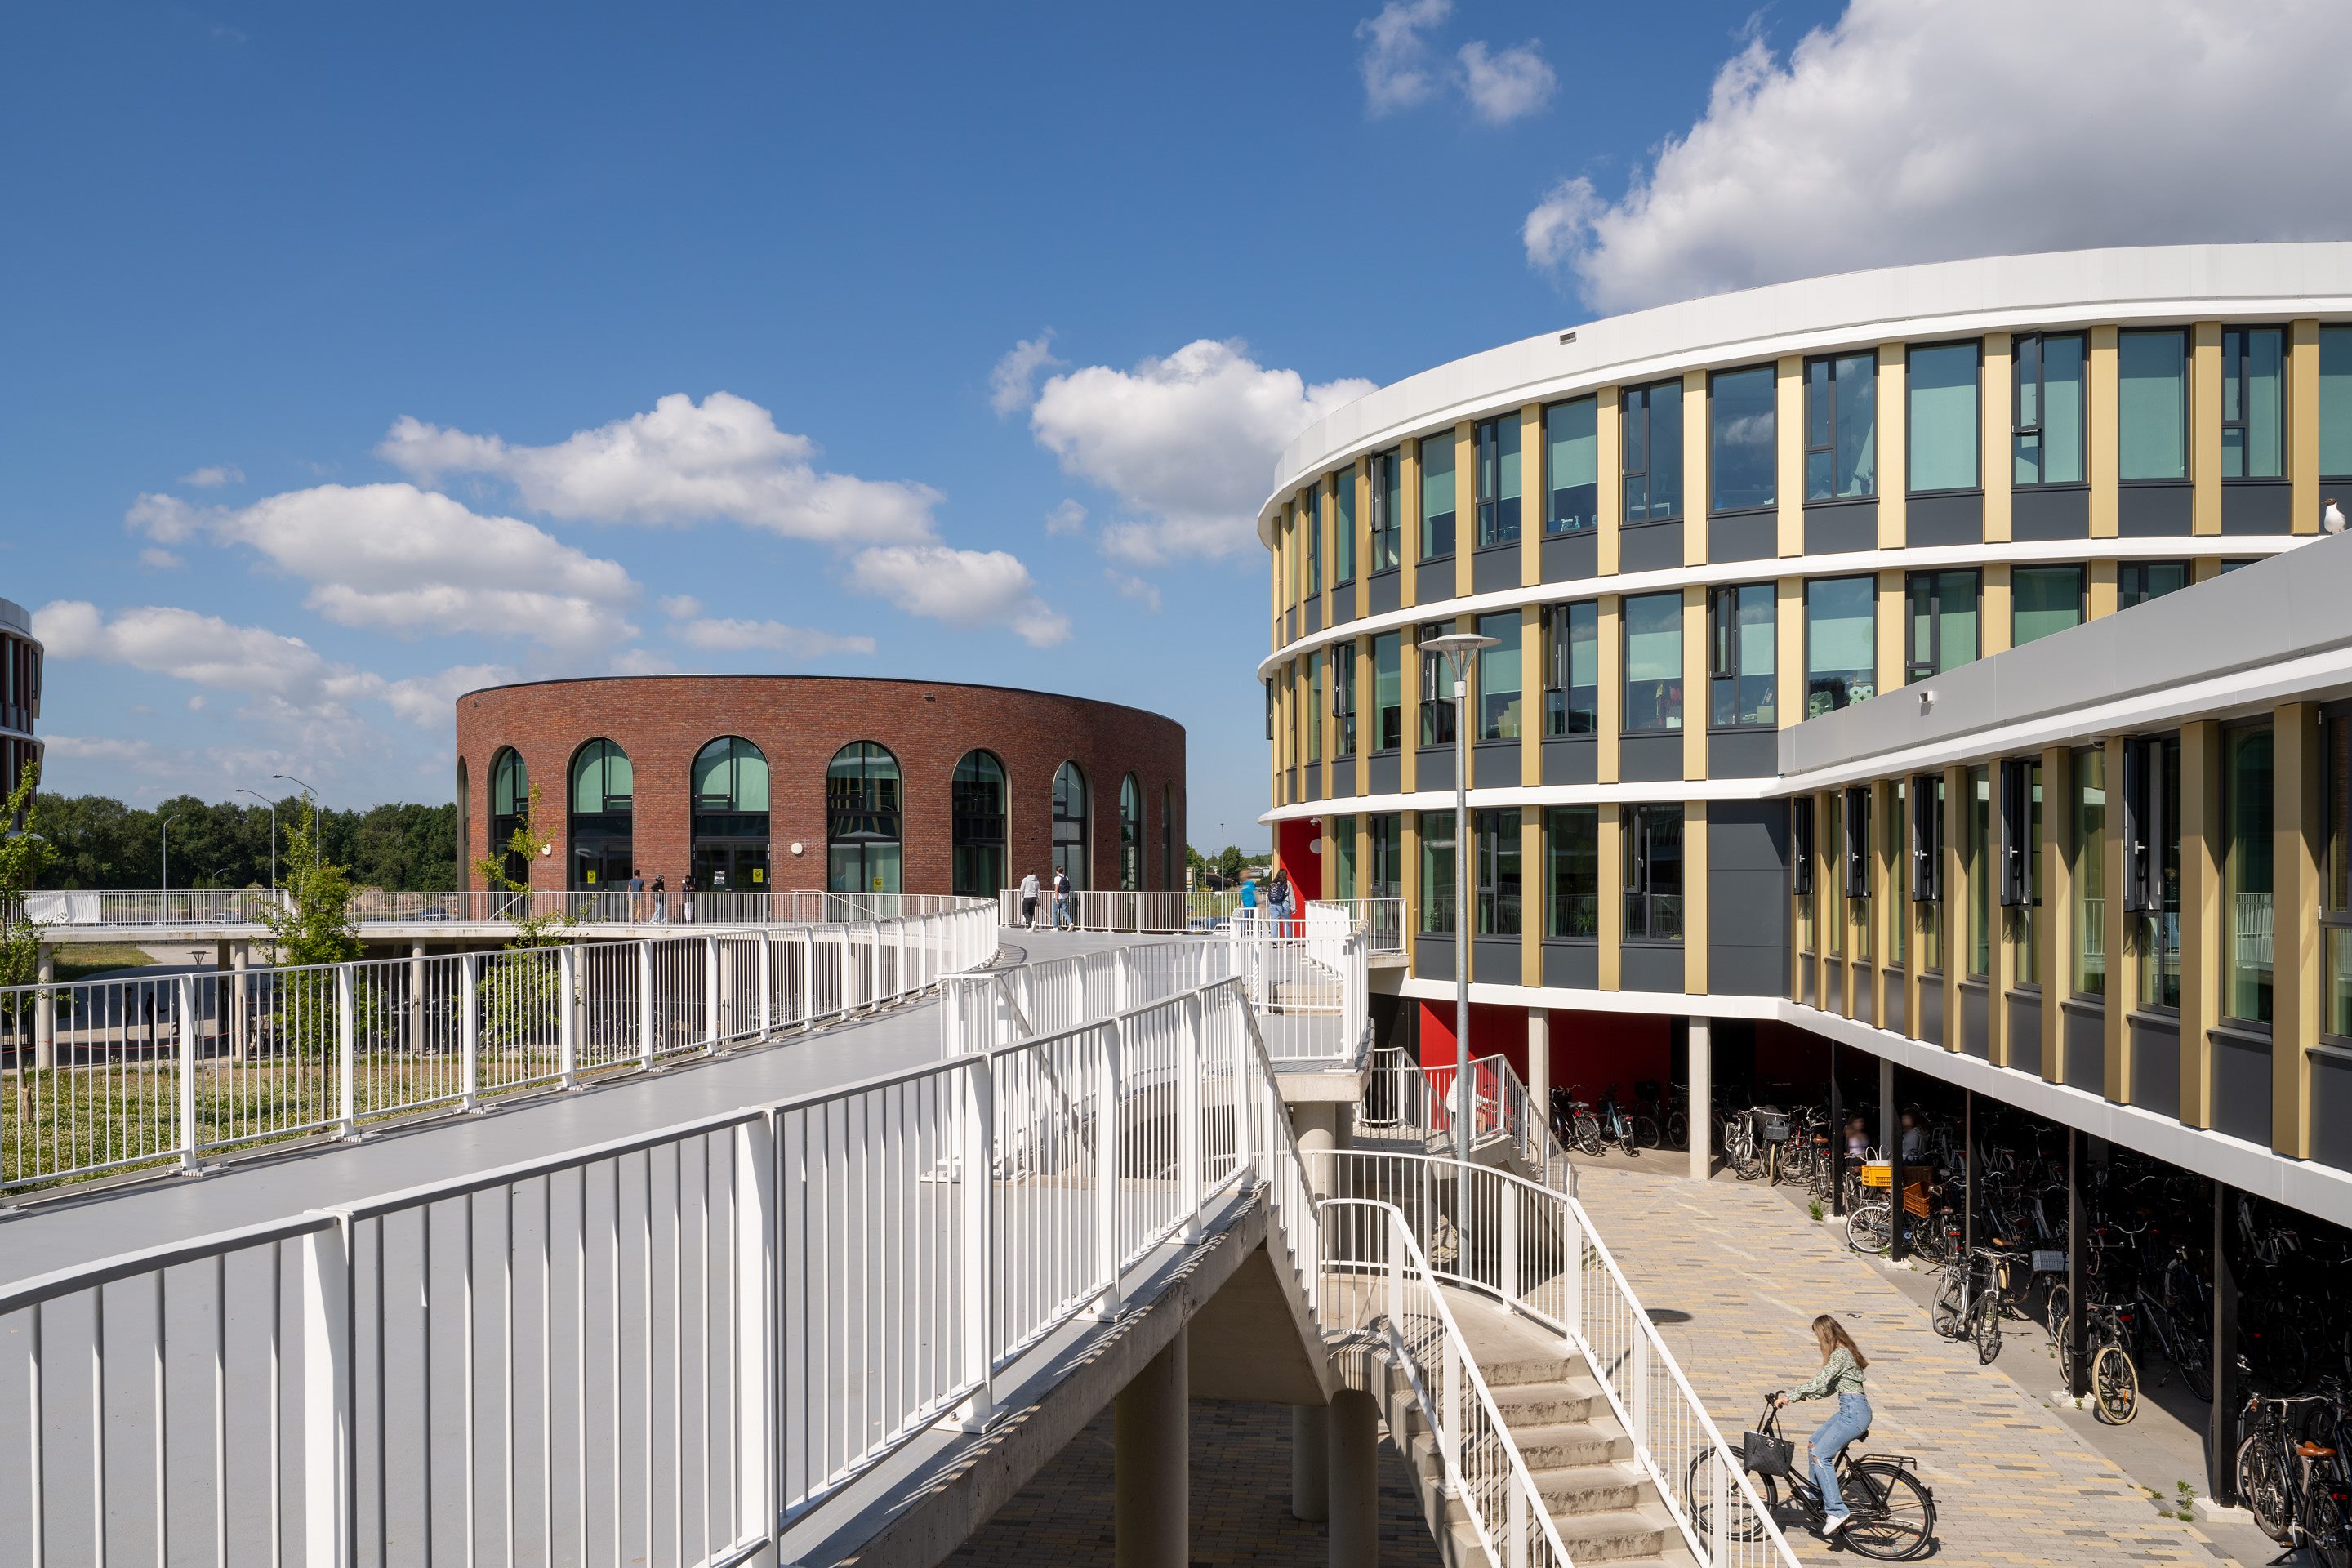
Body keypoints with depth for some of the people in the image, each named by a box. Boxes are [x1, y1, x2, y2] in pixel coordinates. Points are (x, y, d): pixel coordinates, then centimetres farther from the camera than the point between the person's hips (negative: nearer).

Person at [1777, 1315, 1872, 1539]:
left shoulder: (1840, 1355, -15)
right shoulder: (1843, 1352, 16)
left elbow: (1819, 1383, -21)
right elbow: (1828, 1388, 19)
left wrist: (1790, 1396, -16)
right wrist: (1798, 1395, 12)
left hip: (1854, 1411, -11)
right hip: (1850, 1410, 11)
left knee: (1821, 1455, -14)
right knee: (1814, 1443, 16)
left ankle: (1836, 1511, -15)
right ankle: (1819, 1498, 22)